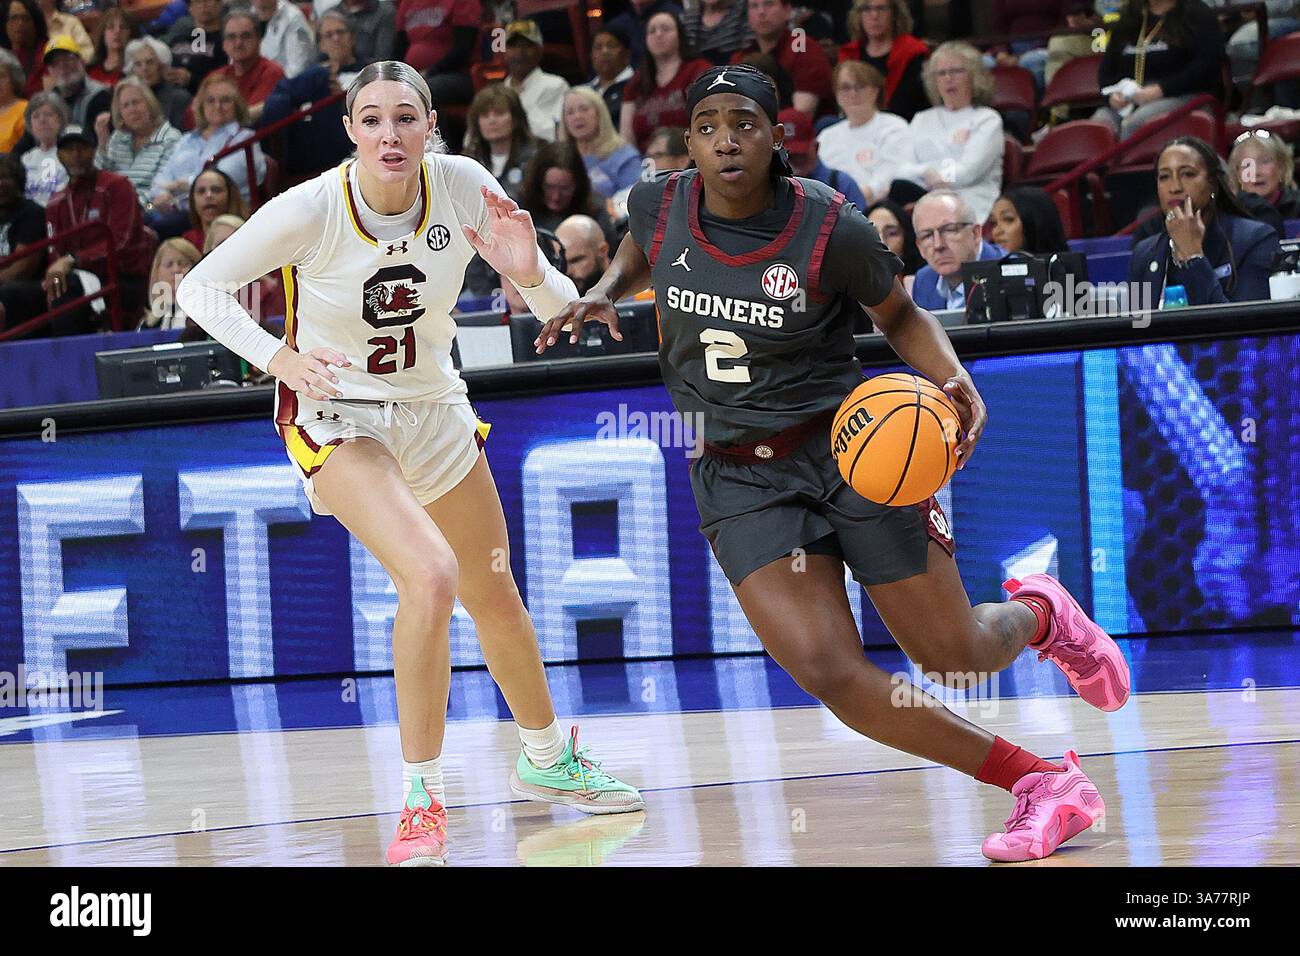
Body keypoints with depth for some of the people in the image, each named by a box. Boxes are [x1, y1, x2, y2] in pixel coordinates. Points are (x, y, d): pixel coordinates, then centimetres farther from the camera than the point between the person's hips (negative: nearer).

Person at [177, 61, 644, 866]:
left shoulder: (462, 186, -16)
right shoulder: (310, 209, -25)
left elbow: (560, 313, -9)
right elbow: (200, 287, -16)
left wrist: (529, 272, -32)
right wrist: (279, 357, -31)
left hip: (433, 408, 5)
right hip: (337, 413, -5)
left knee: (496, 596, 18)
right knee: (431, 575, -28)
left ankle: (548, 760, 45)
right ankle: (423, 799, -14)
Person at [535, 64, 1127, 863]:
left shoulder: (833, 229, -15)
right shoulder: (661, 205, -5)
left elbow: (902, 316, 3)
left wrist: (956, 382, -16)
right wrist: (606, 292, 0)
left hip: (849, 447, -2)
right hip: (739, 476, 2)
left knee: (955, 655, 3)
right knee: (827, 672, -18)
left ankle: (1038, 613, 43)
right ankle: (1044, 783, -5)